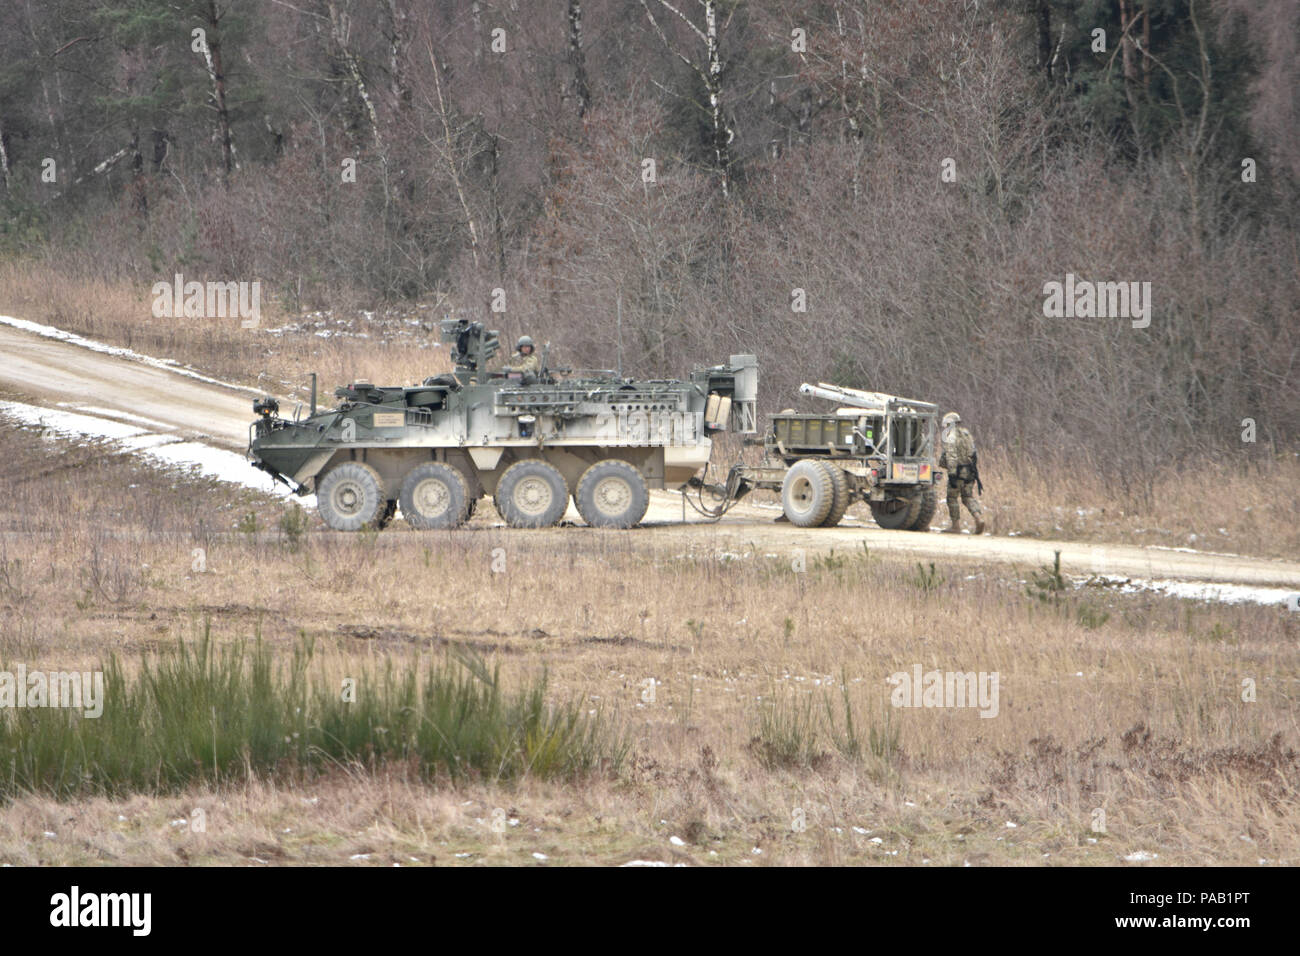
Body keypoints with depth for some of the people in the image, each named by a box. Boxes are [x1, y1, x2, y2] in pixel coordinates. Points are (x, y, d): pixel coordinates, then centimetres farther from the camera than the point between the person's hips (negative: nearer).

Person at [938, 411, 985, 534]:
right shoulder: (967, 434, 16)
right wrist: (976, 474, 23)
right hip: (969, 471, 7)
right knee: (967, 497, 13)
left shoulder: (950, 435, -9)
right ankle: (979, 517, -8)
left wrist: (952, 474, -22)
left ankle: (956, 525, 7)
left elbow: (951, 455, -19)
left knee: (952, 497, 6)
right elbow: (975, 455, 19)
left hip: (957, 471, -7)